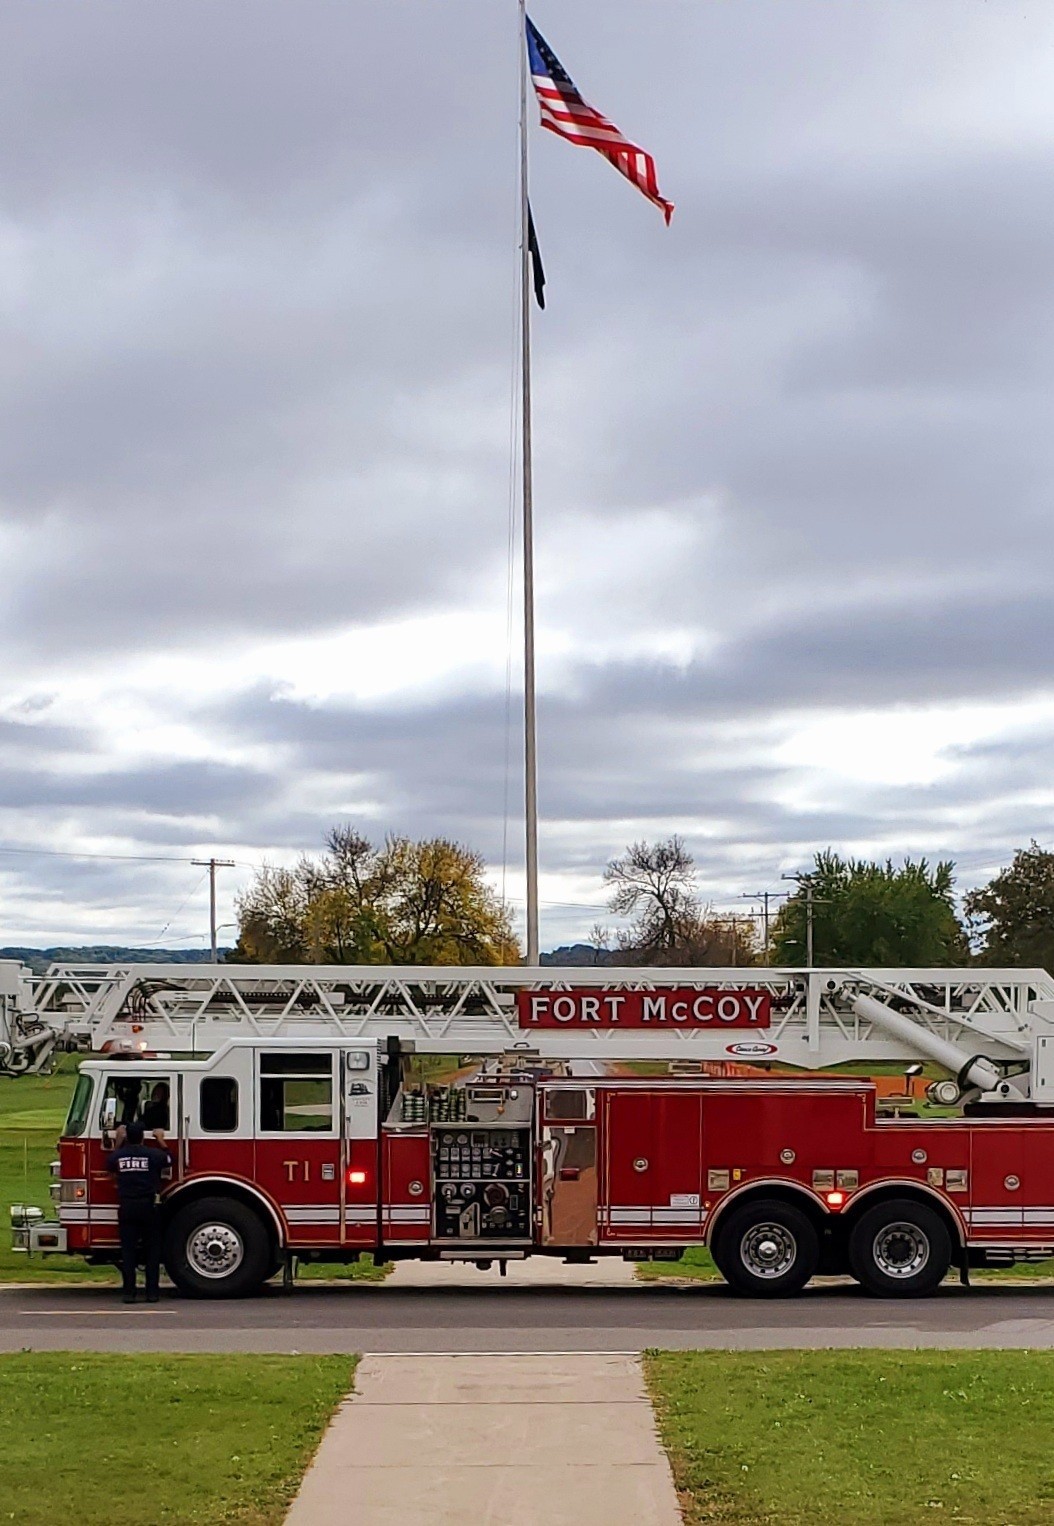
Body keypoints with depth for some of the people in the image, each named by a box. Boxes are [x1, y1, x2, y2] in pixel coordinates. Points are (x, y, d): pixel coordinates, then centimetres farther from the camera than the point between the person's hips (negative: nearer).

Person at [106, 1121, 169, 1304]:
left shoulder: (118, 1155, 1)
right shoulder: (153, 1154, -5)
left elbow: (109, 1165, 24)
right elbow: (168, 1159, 15)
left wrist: (118, 1142, 32)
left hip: (127, 1208, 2)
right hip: (149, 1206, -2)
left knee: (128, 1251, 4)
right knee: (152, 1250, 6)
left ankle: (128, 1292, 1)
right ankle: (152, 1292, 3)